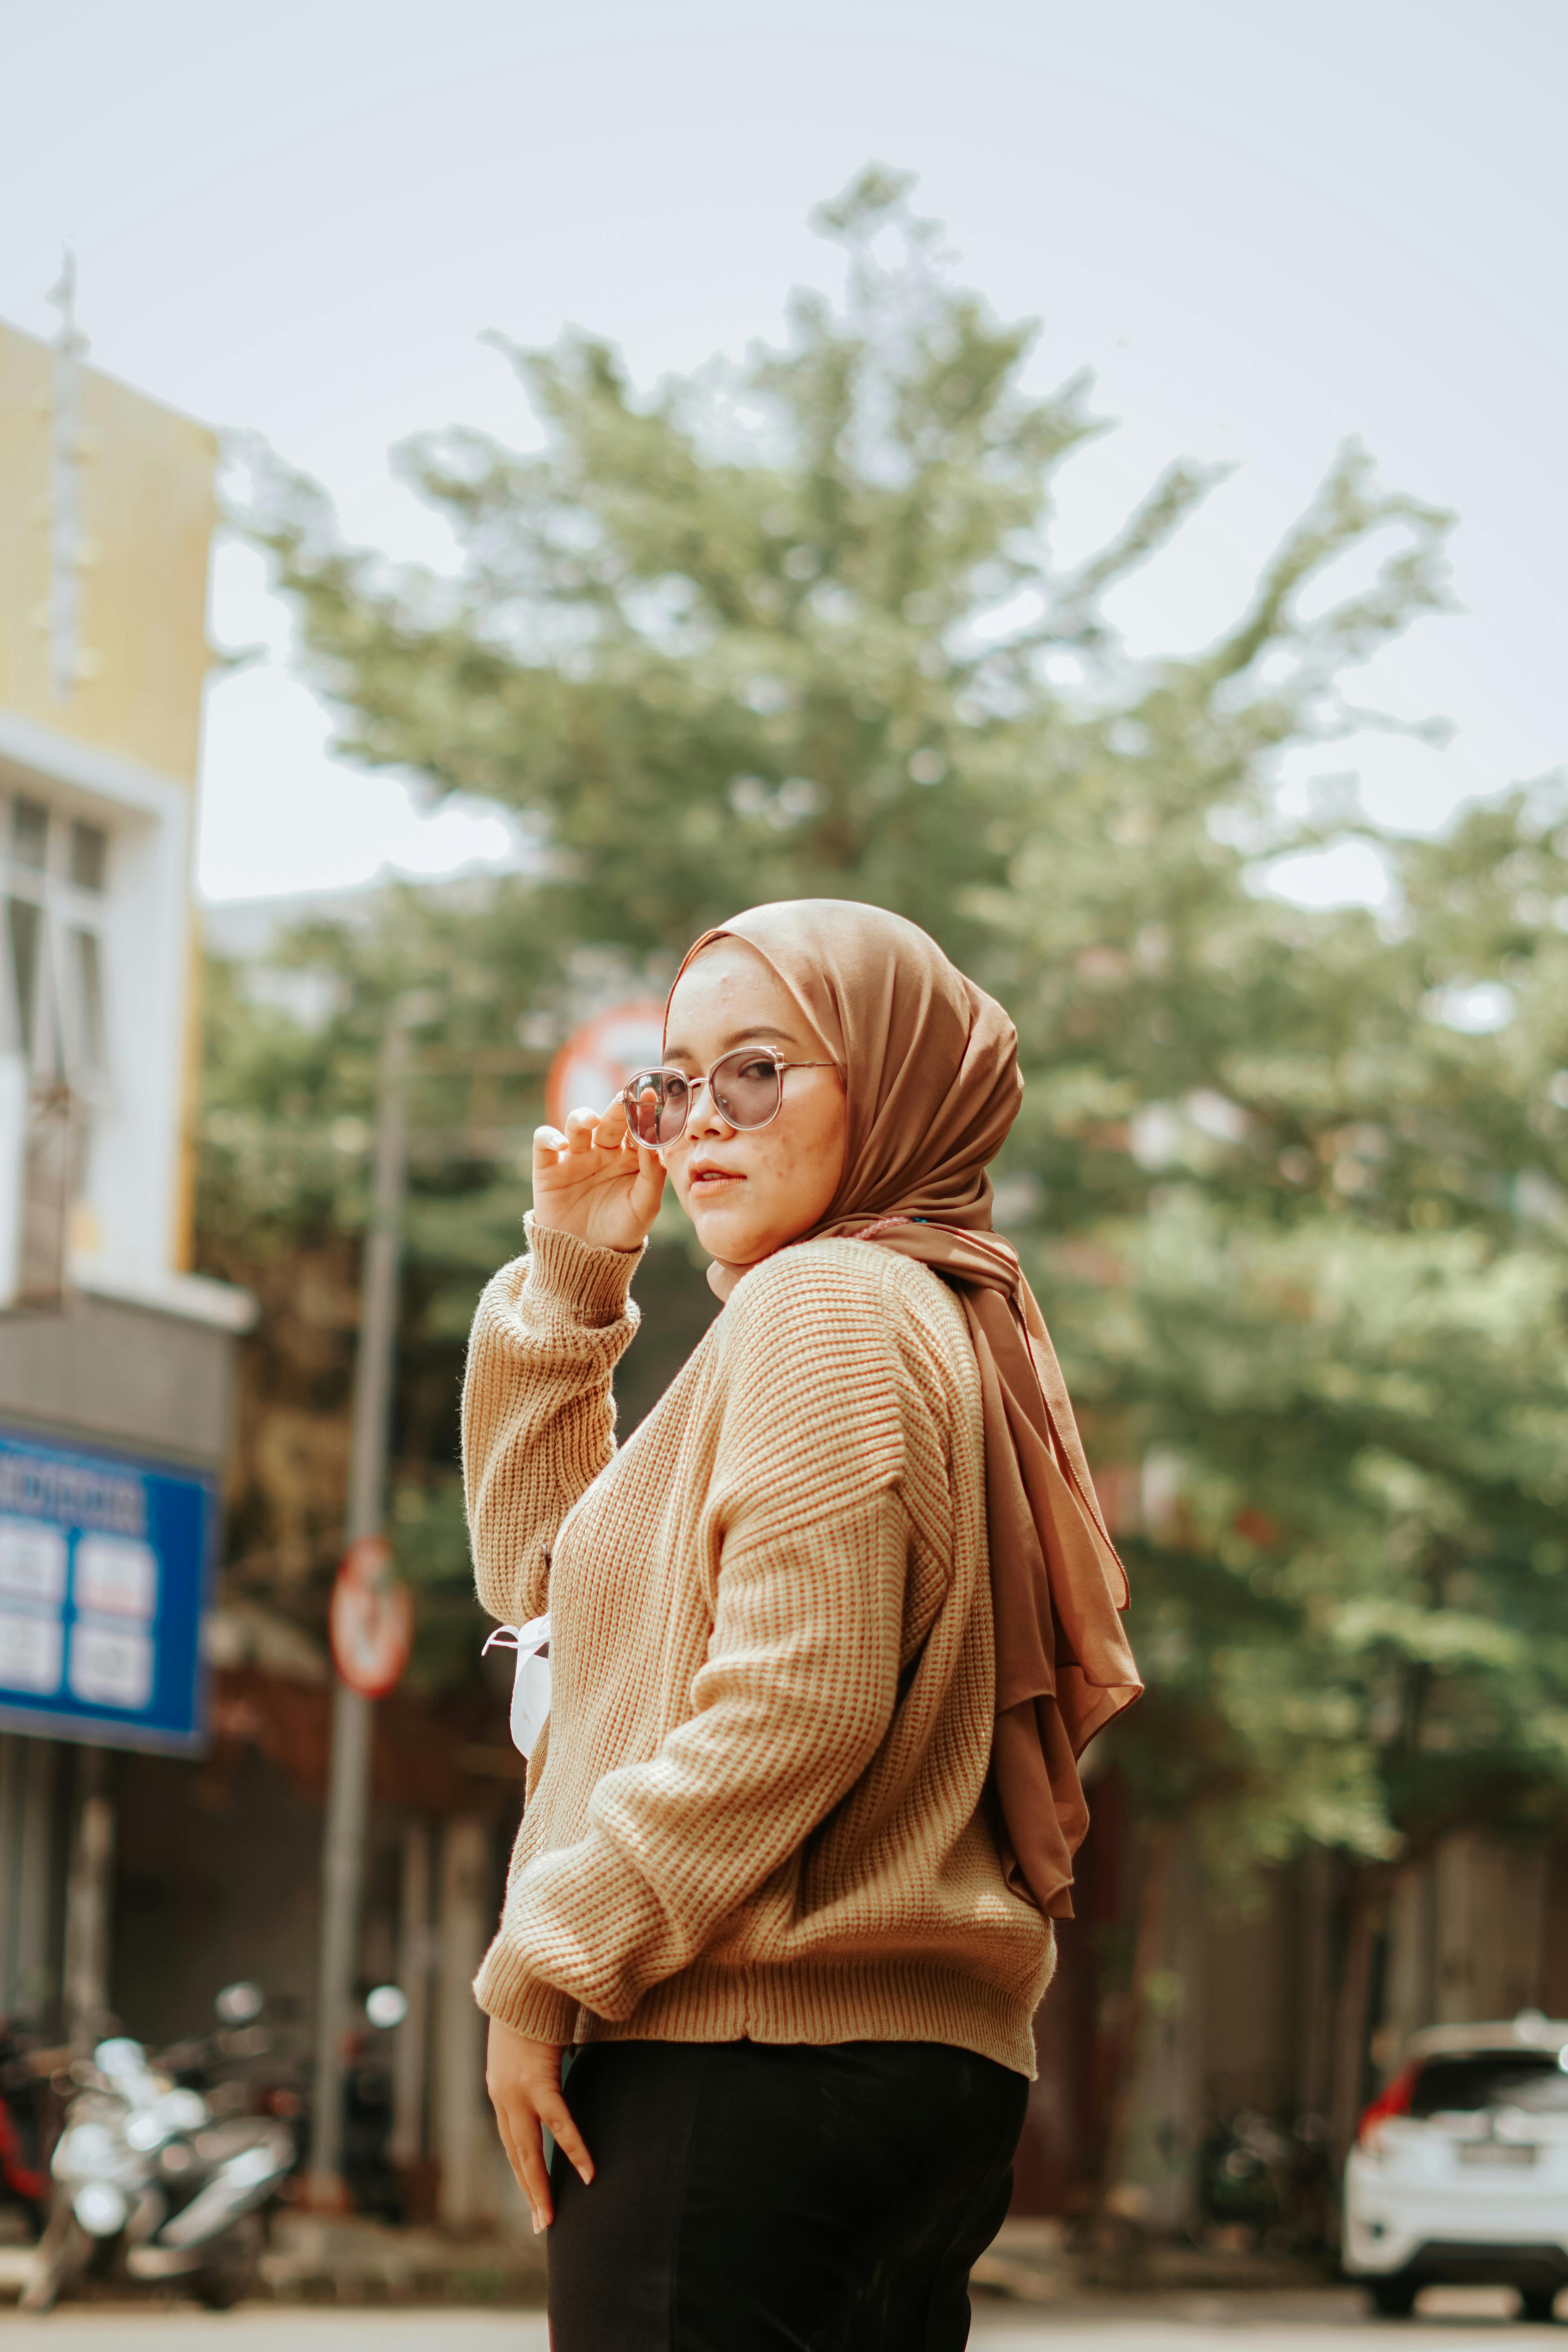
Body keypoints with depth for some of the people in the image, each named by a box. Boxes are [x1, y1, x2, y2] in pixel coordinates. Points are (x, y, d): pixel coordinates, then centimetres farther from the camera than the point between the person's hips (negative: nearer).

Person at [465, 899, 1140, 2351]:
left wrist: (546, 1961, -15)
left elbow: (803, 1700, -19)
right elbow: (539, 1570, 27)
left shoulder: (822, 1308, -8)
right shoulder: (921, 1318, 23)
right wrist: (568, 1287, 17)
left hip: (755, 2067, -10)